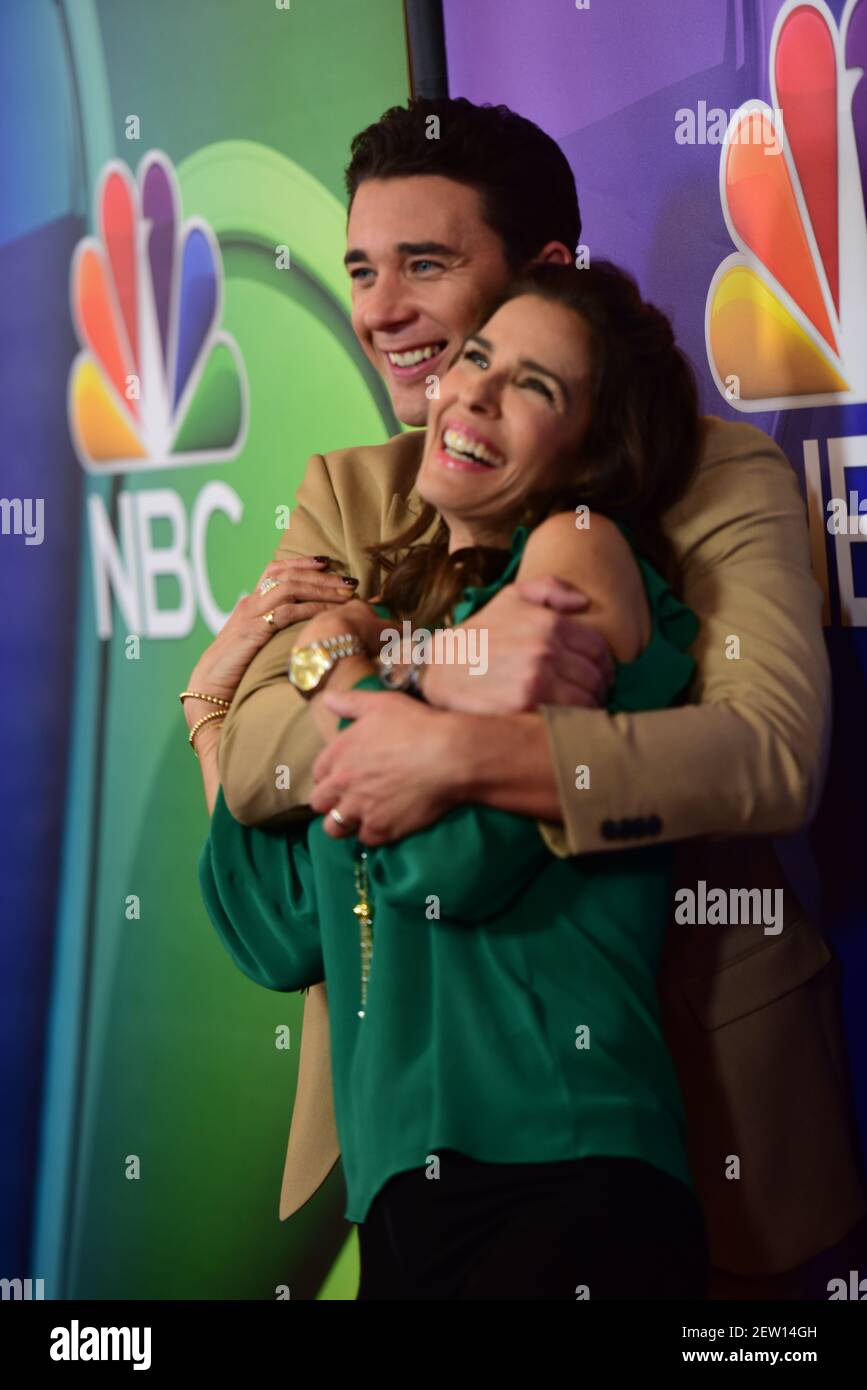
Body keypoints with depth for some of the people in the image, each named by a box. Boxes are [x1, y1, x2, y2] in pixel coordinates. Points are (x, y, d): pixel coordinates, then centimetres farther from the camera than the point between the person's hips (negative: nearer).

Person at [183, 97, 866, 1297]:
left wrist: (458, 754, -29)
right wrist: (447, 679, -27)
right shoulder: (345, 494, 6)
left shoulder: (719, 477, -7)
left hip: (695, 1053, -2)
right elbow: (244, 757, -9)